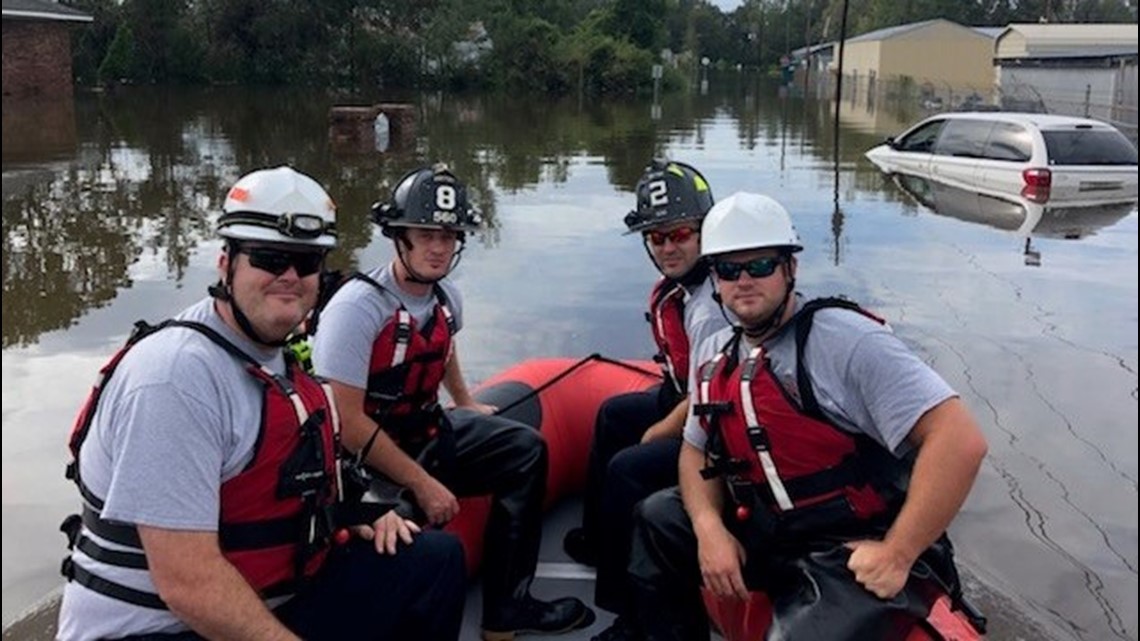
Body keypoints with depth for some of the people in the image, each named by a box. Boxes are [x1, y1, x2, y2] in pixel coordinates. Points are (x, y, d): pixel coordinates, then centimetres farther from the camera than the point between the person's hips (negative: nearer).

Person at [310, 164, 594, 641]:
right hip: (361, 461, -9)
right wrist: (422, 484, -22)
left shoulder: (447, 298, 2)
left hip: (426, 432, 9)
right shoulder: (357, 307, -22)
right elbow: (348, 422, -25)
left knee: (524, 449, 6)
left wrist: (466, 404, 32)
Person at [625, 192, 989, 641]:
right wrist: (710, 529, -5)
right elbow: (698, 450, 16)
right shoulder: (715, 355, 6)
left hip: (855, 556, -7)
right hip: (767, 537, 7)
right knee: (657, 519, 7)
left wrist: (896, 556, -21)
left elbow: (960, 441, -24)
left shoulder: (845, 339, -18)